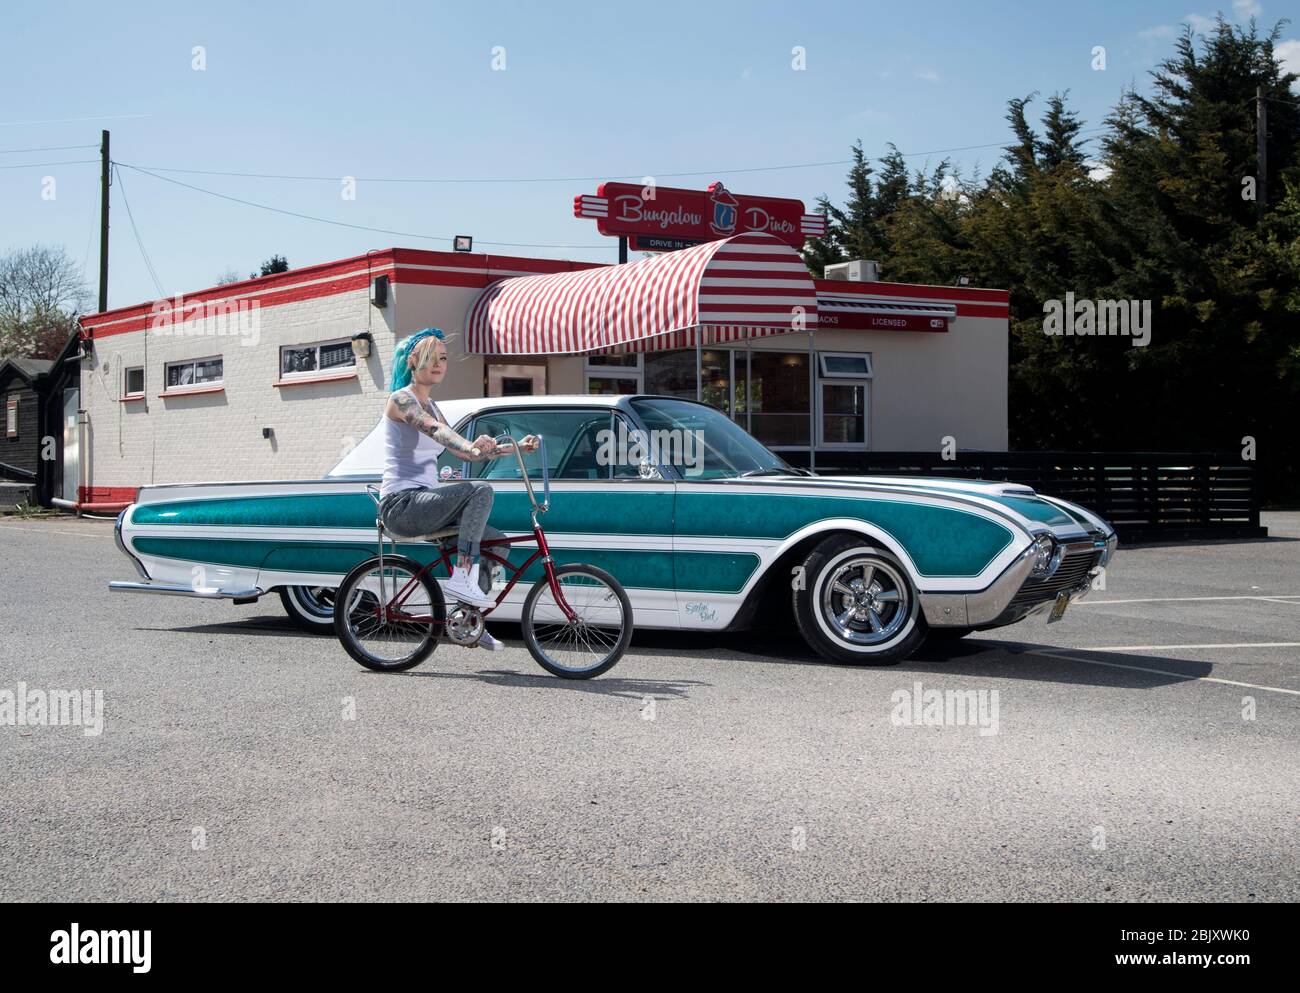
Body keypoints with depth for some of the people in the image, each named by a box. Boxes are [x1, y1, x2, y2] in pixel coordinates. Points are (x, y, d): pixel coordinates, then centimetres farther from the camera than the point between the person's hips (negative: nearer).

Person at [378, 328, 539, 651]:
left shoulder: (430, 405, 20)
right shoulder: (401, 399, -7)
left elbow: (467, 453, 20)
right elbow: (433, 429, -29)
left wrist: (515, 447, 8)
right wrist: (471, 445, -47)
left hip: (424, 502, 9)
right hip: (401, 504, -9)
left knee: (496, 542, 1)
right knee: (480, 490, -26)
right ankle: (462, 577, -26)